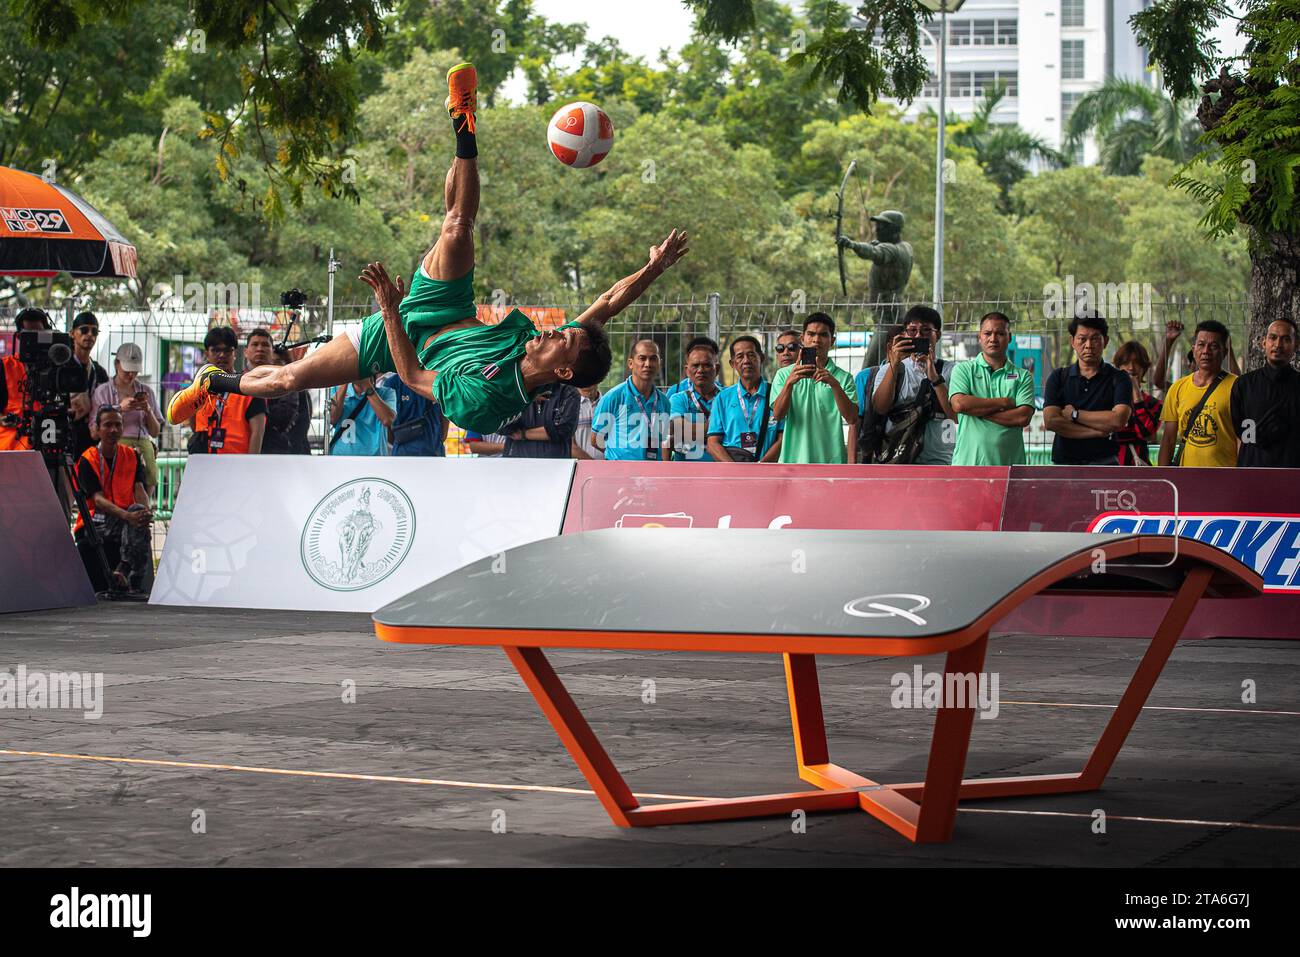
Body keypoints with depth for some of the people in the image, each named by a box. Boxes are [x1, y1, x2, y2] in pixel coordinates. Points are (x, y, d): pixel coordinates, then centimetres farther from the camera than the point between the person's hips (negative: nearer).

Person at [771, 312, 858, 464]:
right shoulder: (784, 375, 9)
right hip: (793, 460, 0)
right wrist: (789, 383, -21)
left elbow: (852, 419, -6)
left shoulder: (843, 378, 7)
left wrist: (834, 384, -19)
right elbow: (777, 415, -4)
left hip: (831, 461, 0)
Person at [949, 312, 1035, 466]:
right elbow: (959, 404, -8)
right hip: (967, 462, -1)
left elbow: (1023, 417, -4)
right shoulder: (963, 369, 10)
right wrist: (1004, 402, -4)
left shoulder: (1022, 376, 11)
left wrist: (977, 410, -6)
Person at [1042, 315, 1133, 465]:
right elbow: (1050, 421, -6)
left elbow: (1119, 420, -12)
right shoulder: (1058, 377, 9)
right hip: (1065, 462, 1)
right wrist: (1099, 431, -8)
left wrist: (1074, 414, -6)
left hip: (1104, 463, -1)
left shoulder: (1119, 379, 5)